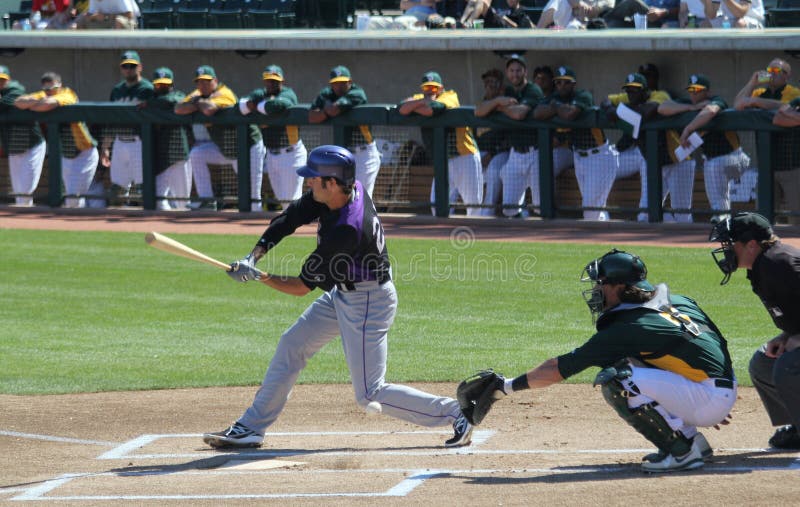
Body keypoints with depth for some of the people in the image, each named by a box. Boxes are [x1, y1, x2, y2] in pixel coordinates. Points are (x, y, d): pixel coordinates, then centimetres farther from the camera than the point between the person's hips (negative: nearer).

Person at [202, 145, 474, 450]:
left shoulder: (346, 232, -34)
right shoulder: (349, 189, -10)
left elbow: (302, 286, -24)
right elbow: (290, 217, -2)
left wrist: (260, 276, -14)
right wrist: (255, 254, -13)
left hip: (368, 304, -10)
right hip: (343, 293, 10)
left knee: (370, 396, -5)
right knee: (291, 346, 14)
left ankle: (455, 413, 2)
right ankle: (251, 428, 23)